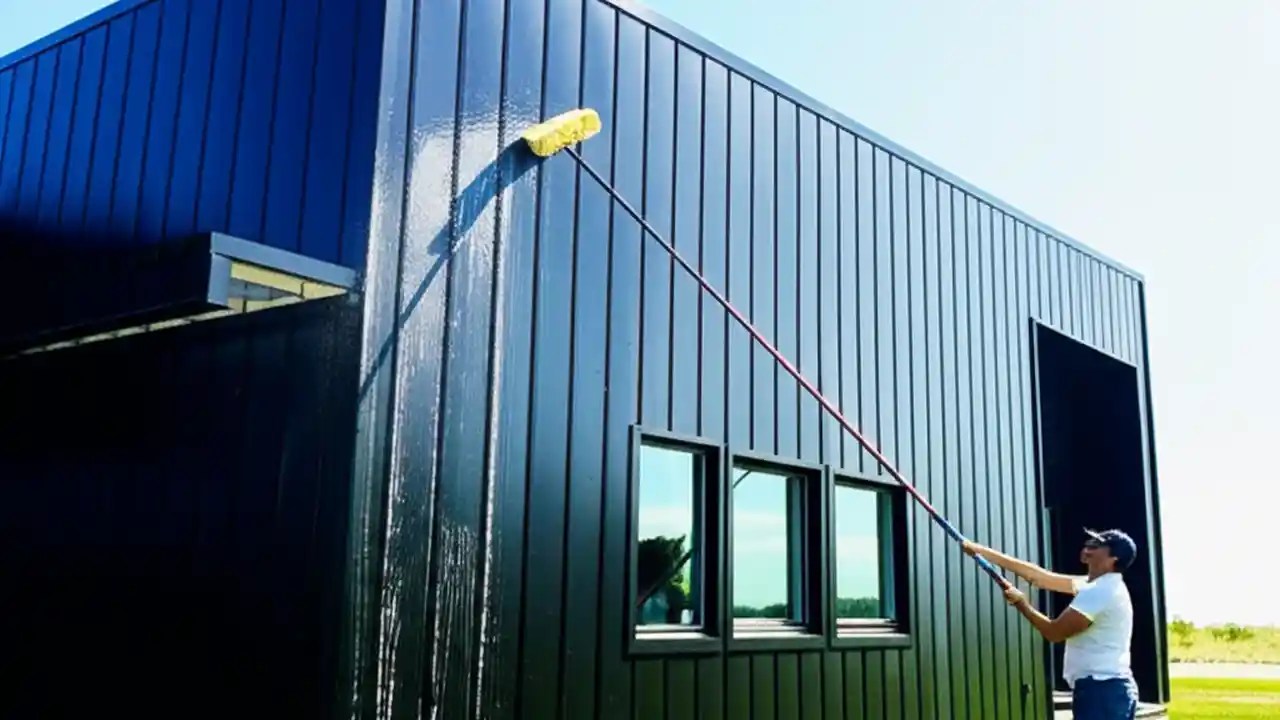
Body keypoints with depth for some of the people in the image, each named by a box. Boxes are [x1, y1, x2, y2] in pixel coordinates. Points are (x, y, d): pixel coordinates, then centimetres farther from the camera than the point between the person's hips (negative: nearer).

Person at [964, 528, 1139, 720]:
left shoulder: (1099, 592, -16)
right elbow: (1039, 577, 16)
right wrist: (984, 551, 14)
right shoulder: (1099, 587, 16)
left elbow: (1054, 632, -15)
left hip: (1101, 691, -11)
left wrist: (1021, 603, 1)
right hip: (1110, 689, 11)